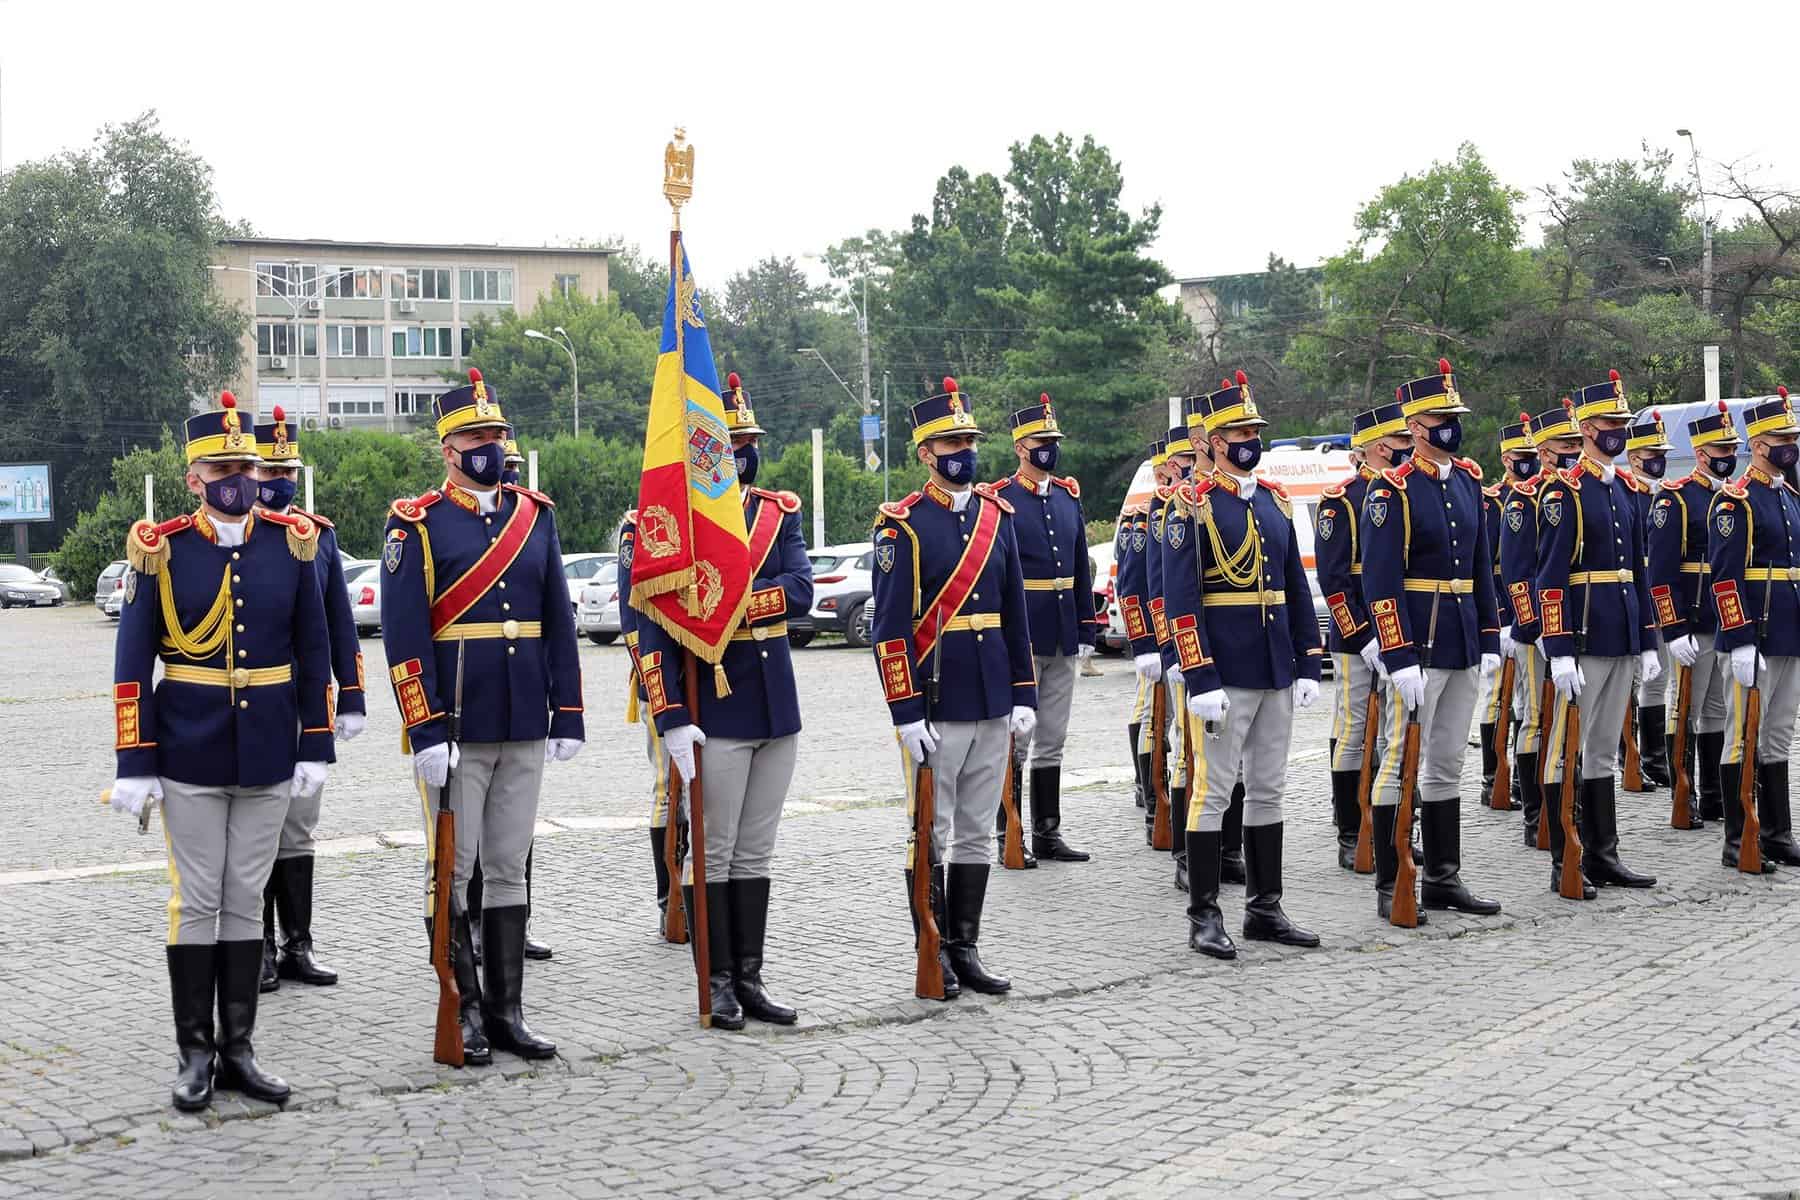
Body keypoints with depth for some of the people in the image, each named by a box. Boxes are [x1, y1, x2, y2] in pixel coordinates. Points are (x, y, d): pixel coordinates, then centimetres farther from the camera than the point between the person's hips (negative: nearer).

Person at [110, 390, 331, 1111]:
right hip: (189, 756, -2)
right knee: (196, 902, 3)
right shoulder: (161, 549, -5)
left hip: (268, 755, 2)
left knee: (246, 901, 9)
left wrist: (314, 747, 3)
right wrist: (136, 763, -8)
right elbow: (133, 664, -4)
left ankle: (238, 1050, 17)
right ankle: (195, 1054, 12)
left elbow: (312, 653, 7)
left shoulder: (291, 543, 2)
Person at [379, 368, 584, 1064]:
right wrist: (425, 732, -15)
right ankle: (462, 1013, 10)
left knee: (509, 868, 10)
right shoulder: (417, 524, -4)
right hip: (455, 730, -5)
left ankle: (505, 1011, 16)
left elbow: (558, 622, 12)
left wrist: (567, 717, 6)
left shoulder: (535, 516, 10)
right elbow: (404, 636, -9)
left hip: (525, 728, 5)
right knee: (452, 870, 2)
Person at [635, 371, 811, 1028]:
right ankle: (718, 983, 12)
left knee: (756, 853, 11)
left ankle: (750, 979, 19)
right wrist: (671, 719, -19)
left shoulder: (780, 513, 8)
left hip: (776, 707, 5)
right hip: (714, 713, -5)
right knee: (714, 853, 3)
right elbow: (652, 630, -12)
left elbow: (800, 592, -7)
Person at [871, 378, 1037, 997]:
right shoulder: (903, 524, -8)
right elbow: (891, 625, -11)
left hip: (993, 702, 6)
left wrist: (1024, 696, 8)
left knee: (976, 831, 11)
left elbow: (1014, 613, 13)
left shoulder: (997, 515, 10)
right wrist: (906, 713, -15)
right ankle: (934, 956, 11)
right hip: (935, 701, -5)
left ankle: (967, 950, 19)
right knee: (932, 834, 3)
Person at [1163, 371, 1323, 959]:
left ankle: (1264, 909, 20)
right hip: (1225, 671, -7)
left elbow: (1296, 588, 15)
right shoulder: (1194, 504, -7)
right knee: (1213, 791, -2)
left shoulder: (1275, 500, 12)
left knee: (1267, 790, 11)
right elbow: (1181, 600, -13)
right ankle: (1204, 916, 4)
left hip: (1278, 670, 7)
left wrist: (1308, 665, 9)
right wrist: (1201, 681, -18)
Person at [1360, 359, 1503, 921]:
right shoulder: (1392, 491, -11)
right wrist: (1401, 659, -20)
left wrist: (1489, 639, 12)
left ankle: (1443, 879, 20)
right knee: (1403, 763, -2)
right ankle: (1390, 886, 4)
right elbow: (1381, 582, -15)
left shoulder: (1468, 481, 11)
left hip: (1465, 643, 7)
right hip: (1419, 645, -7)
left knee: (1448, 764, 12)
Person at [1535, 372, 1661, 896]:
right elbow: (1550, 578, -15)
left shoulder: (1626, 488, 13)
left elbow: (1637, 569, 17)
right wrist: (1559, 652, -20)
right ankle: (1565, 863, 4)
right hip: (1582, 637, -8)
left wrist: (1647, 642, 14)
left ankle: (1603, 856, 19)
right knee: (1567, 749, -1)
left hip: (1621, 639, 8)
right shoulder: (1564, 492, -10)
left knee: (1605, 750, 13)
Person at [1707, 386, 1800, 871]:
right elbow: (1725, 578, -16)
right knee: (1745, 739, -3)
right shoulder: (1735, 502, -10)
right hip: (1755, 639, -8)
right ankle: (1738, 843, 2)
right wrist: (1741, 643, -21)